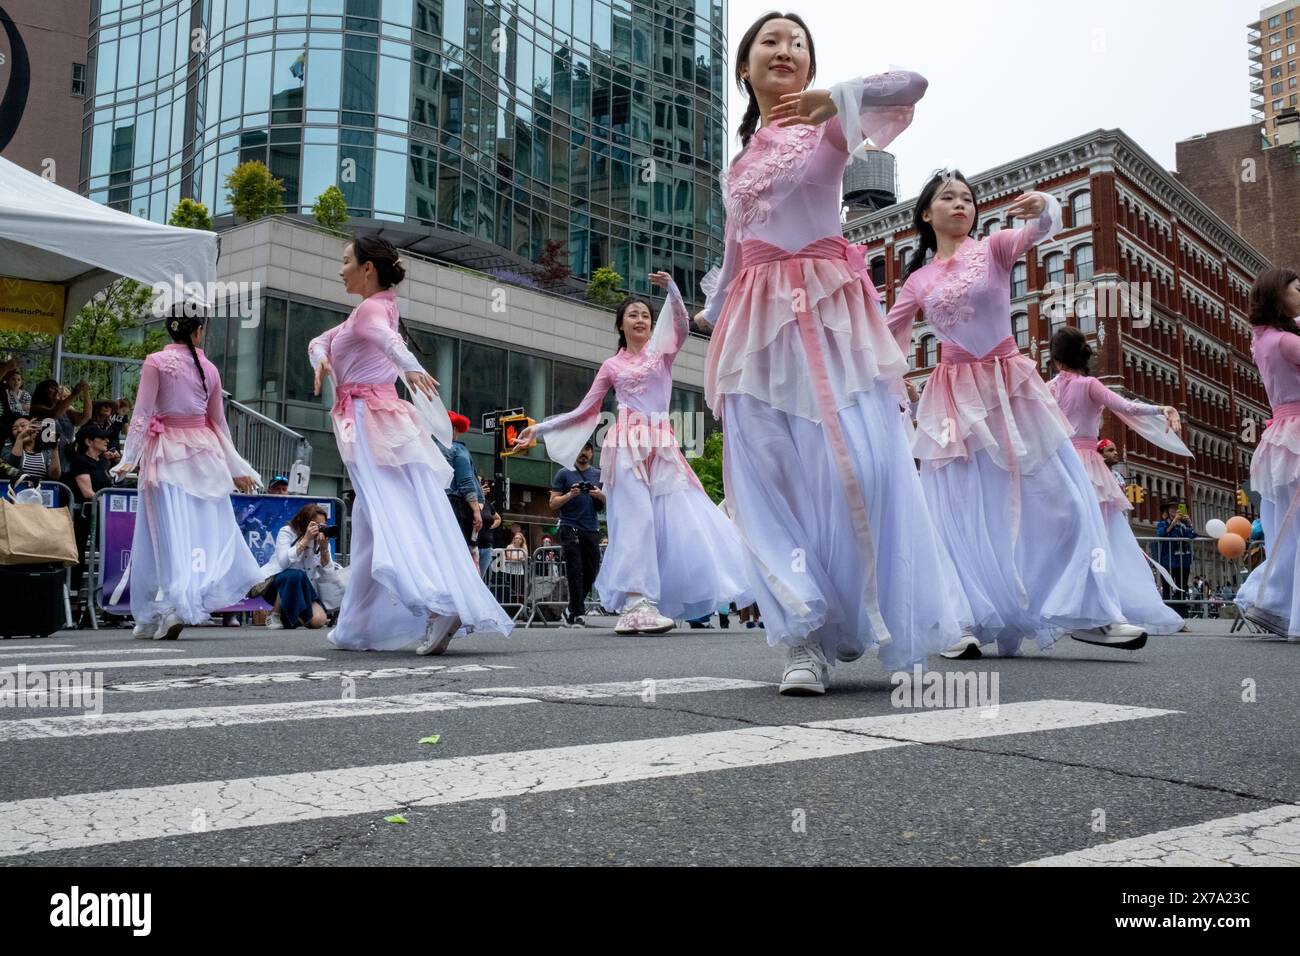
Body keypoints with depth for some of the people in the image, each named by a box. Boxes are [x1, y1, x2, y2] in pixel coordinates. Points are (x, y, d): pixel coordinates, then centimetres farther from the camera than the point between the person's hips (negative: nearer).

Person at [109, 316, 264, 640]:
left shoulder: (155, 362, -2)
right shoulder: (209, 368, 8)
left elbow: (143, 415, -7)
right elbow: (218, 421, 13)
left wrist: (128, 458, -6)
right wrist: (236, 467, 19)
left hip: (166, 449, -3)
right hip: (204, 450, 3)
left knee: (170, 531, -3)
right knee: (207, 528, 5)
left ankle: (174, 605, -7)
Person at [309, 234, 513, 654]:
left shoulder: (370, 308, -6)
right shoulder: (376, 308, 23)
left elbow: (388, 339, -30)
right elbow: (319, 340, 20)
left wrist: (410, 367, -51)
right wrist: (321, 359, -4)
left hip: (369, 418, -9)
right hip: (378, 417, 9)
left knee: (392, 517, -20)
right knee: (371, 520, 12)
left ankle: (440, 605, -34)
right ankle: (359, 627, 20)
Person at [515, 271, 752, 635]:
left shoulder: (663, 351, 17)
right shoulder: (611, 365, 16)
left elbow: (682, 325, -4)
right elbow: (584, 411, 15)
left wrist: (671, 288, -19)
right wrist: (539, 427, 10)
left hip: (661, 443, 2)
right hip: (627, 442, -2)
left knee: (672, 518, -7)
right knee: (636, 517, -14)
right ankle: (637, 602, -22)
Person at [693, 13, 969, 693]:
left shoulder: (826, 126, 9)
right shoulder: (738, 162, 23)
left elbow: (912, 84, -8)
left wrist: (833, 98, -19)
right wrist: (713, 313, 37)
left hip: (829, 311, -4)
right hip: (759, 323, 4)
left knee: (853, 465, -14)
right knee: (772, 478, -8)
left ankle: (868, 616, 0)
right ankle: (805, 639, -8)